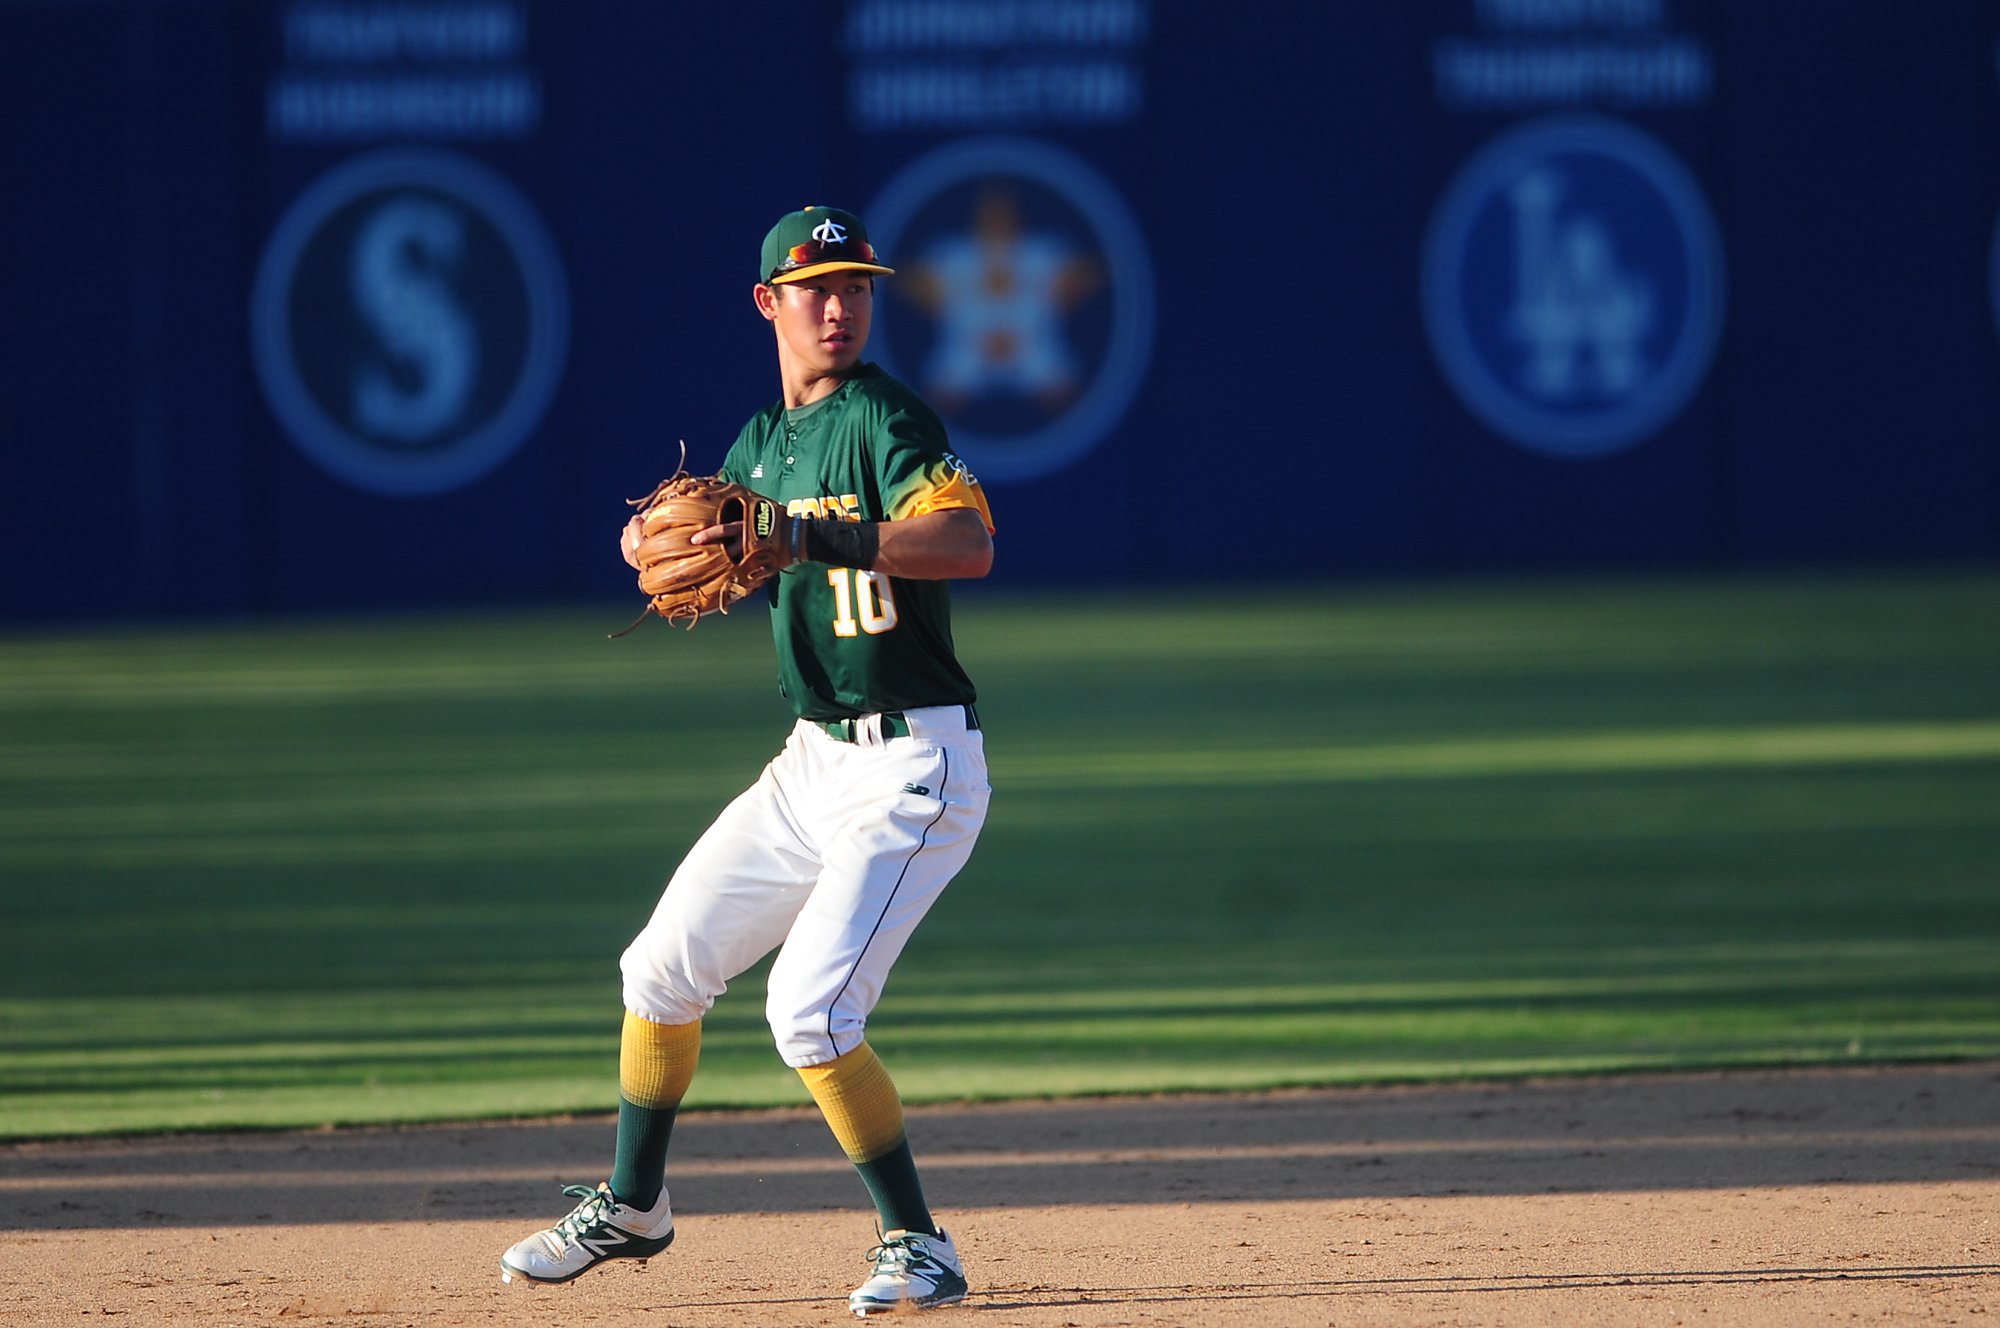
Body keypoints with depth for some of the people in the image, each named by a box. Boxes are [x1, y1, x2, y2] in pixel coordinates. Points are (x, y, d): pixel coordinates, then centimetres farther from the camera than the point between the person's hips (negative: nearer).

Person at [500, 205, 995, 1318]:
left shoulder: (887, 420, -14)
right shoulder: (762, 443, 12)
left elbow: (971, 543, -30)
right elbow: (658, 540, 20)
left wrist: (804, 534, -37)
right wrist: (667, 533, -5)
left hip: (915, 772, -8)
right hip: (814, 764, 8)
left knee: (810, 1010, -19)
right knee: (663, 970, 15)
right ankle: (633, 1206, 34)